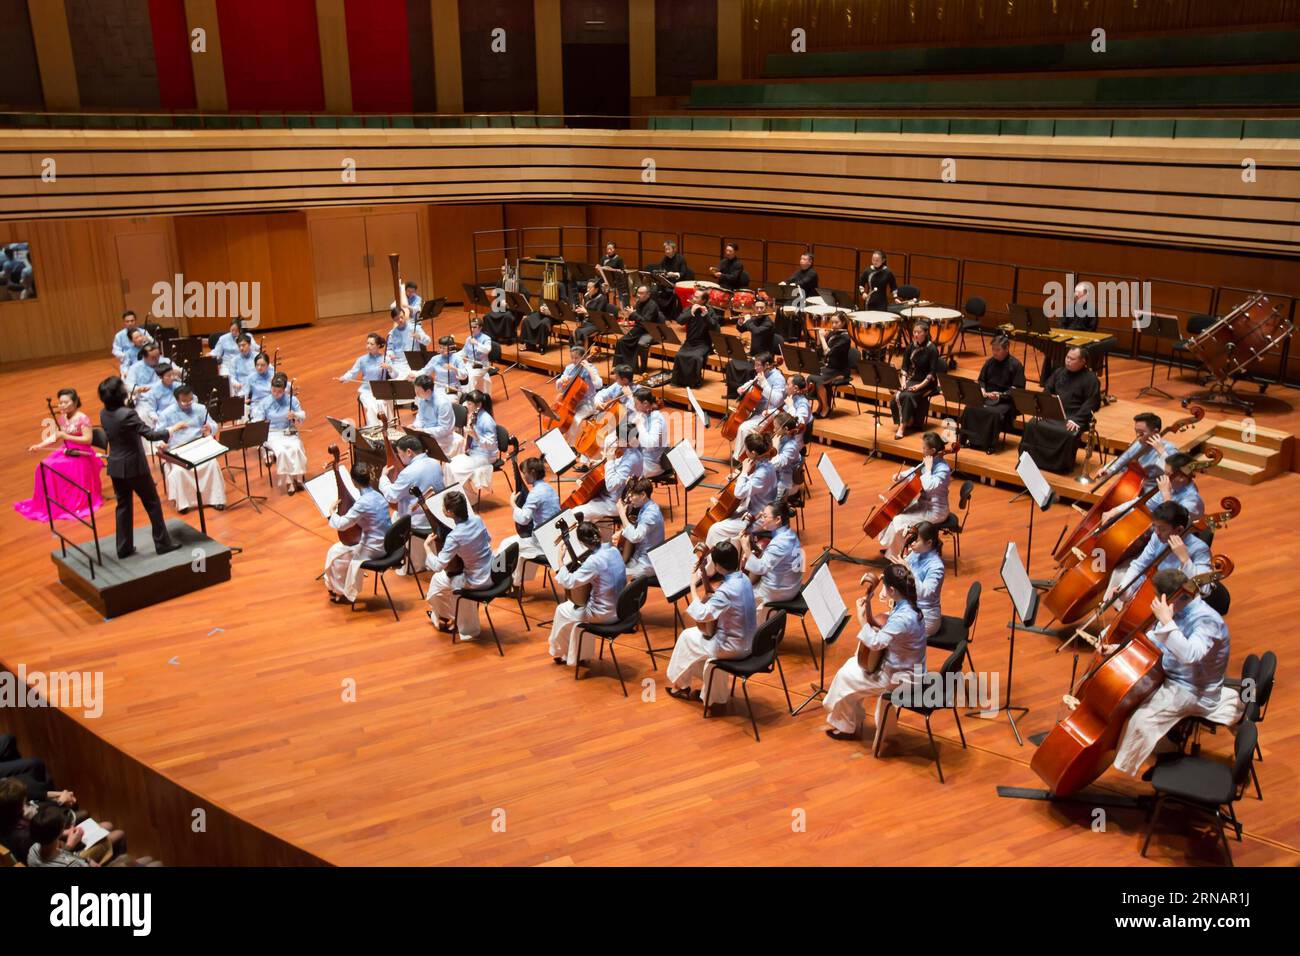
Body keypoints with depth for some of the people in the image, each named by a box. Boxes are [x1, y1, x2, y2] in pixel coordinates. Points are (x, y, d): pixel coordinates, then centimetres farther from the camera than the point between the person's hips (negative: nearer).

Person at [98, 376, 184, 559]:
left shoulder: (104, 414, 0)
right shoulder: (127, 414, -24)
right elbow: (150, 435, -23)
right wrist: (173, 428, -12)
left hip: (115, 467, 7)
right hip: (133, 466, -7)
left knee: (123, 505, 15)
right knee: (152, 503, 8)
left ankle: (124, 547, 19)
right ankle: (163, 543, 14)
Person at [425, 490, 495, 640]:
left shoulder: (454, 537, -28)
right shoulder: (478, 520, -9)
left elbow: (437, 566, -21)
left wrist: (427, 546, -7)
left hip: (477, 582, -6)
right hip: (492, 574, 6)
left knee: (437, 580, 18)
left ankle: (441, 618, 40)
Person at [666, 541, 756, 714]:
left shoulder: (727, 590, -29)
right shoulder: (743, 578, -2)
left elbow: (701, 615, -27)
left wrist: (693, 586, -18)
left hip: (733, 647, -8)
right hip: (747, 641, 8)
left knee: (687, 637, 13)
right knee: (700, 635, 25)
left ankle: (681, 685, 35)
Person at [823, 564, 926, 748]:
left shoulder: (903, 618, -32)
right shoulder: (905, 606, -3)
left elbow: (875, 643, -33)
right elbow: (876, 625, 7)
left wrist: (862, 620, -23)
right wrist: (868, 598, 0)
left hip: (901, 679, -9)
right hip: (900, 668, 9)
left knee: (846, 677, 1)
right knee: (853, 664, 18)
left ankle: (847, 727, 23)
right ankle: (853, 721, 30)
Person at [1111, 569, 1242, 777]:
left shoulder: (1207, 620, -25)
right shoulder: (1177, 610, -1)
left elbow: (1189, 655, -43)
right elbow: (1151, 642, 13)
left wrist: (1166, 621, -43)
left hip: (1194, 692, -9)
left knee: (1142, 716, -19)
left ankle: (1123, 766, -2)